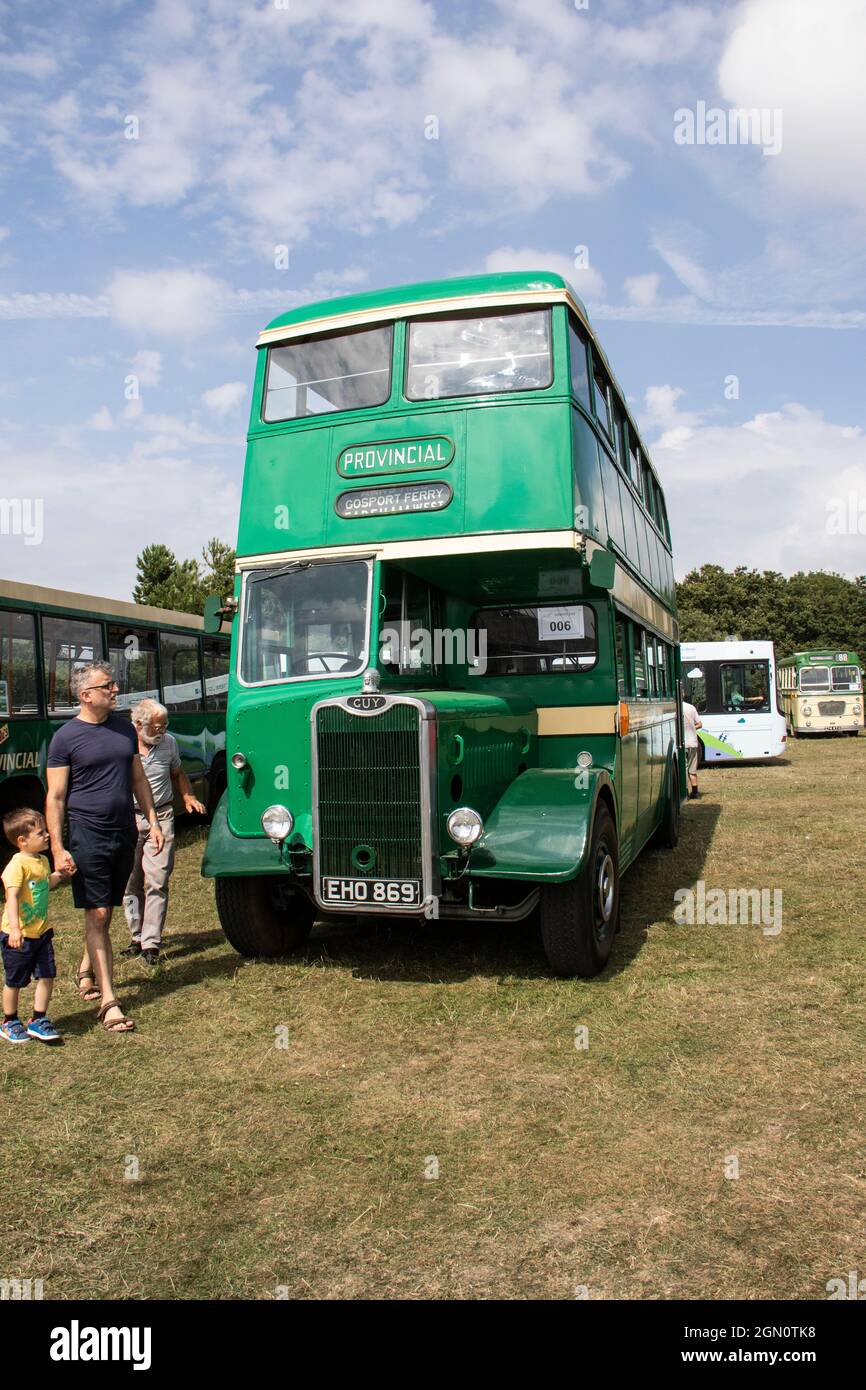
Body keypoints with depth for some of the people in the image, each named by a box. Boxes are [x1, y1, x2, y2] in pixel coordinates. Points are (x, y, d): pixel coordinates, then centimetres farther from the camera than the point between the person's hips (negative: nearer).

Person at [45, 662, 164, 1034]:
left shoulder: (124, 728, 9)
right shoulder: (66, 737, -8)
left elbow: (138, 779, 16)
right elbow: (55, 797, -8)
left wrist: (152, 820, 10)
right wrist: (57, 848, -14)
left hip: (124, 833, 5)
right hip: (88, 835, -5)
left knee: (107, 912, 15)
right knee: (97, 915, -4)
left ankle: (87, 972, 36)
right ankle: (108, 1001, -2)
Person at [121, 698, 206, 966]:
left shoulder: (168, 742, 4)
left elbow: (177, 774, 20)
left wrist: (188, 797, 3)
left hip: (161, 816, 1)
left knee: (157, 882, -6)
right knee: (131, 884, 9)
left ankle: (151, 944, -2)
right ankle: (137, 938, 23)